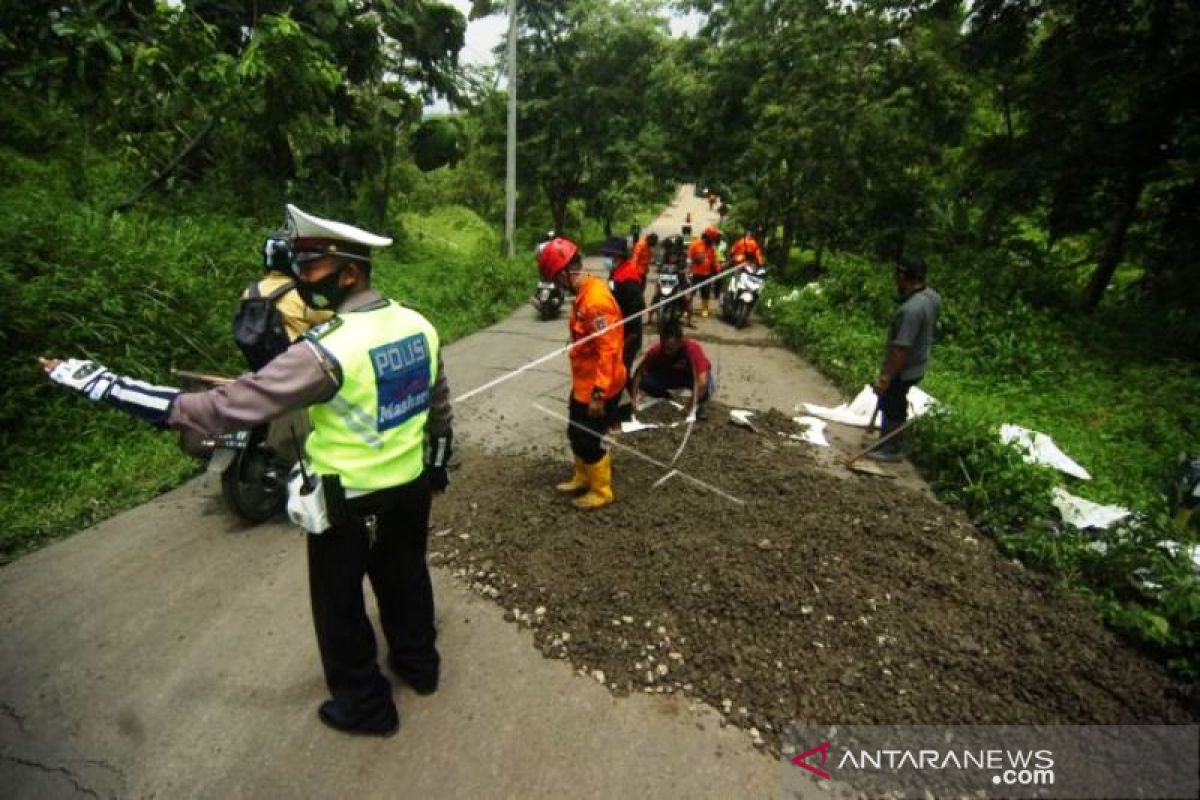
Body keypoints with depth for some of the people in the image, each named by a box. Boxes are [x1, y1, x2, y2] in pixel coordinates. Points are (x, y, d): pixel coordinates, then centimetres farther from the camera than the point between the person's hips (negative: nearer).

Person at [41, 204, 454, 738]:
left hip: (350, 501, -6)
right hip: (412, 486, 7)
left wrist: (108, 386, -17)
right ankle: (419, 663, 49)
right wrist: (438, 464, 20)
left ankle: (365, 705, 37)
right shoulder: (419, 325, -4)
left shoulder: (328, 351, -27)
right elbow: (439, 407, 6)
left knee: (339, 602, 17)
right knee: (406, 576, 26)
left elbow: (225, 408, -26)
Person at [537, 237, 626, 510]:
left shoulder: (596, 299, -25)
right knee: (575, 434, 21)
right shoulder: (584, 292, 6)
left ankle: (601, 491, 24)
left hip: (596, 387, -10)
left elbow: (608, 350, -27)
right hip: (583, 382, 10)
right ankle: (583, 479, 41)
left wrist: (599, 393, -26)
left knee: (588, 441, 5)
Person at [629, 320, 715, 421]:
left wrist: (693, 407, -47)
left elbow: (702, 381, -44)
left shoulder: (693, 348, -38)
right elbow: (640, 372, -24)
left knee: (708, 385, -37)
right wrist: (634, 398, -38)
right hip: (671, 374, 3)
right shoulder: (656, 350, -27)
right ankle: (666, 398, 6)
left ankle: (699, 405, -3)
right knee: (644, 381, -25)